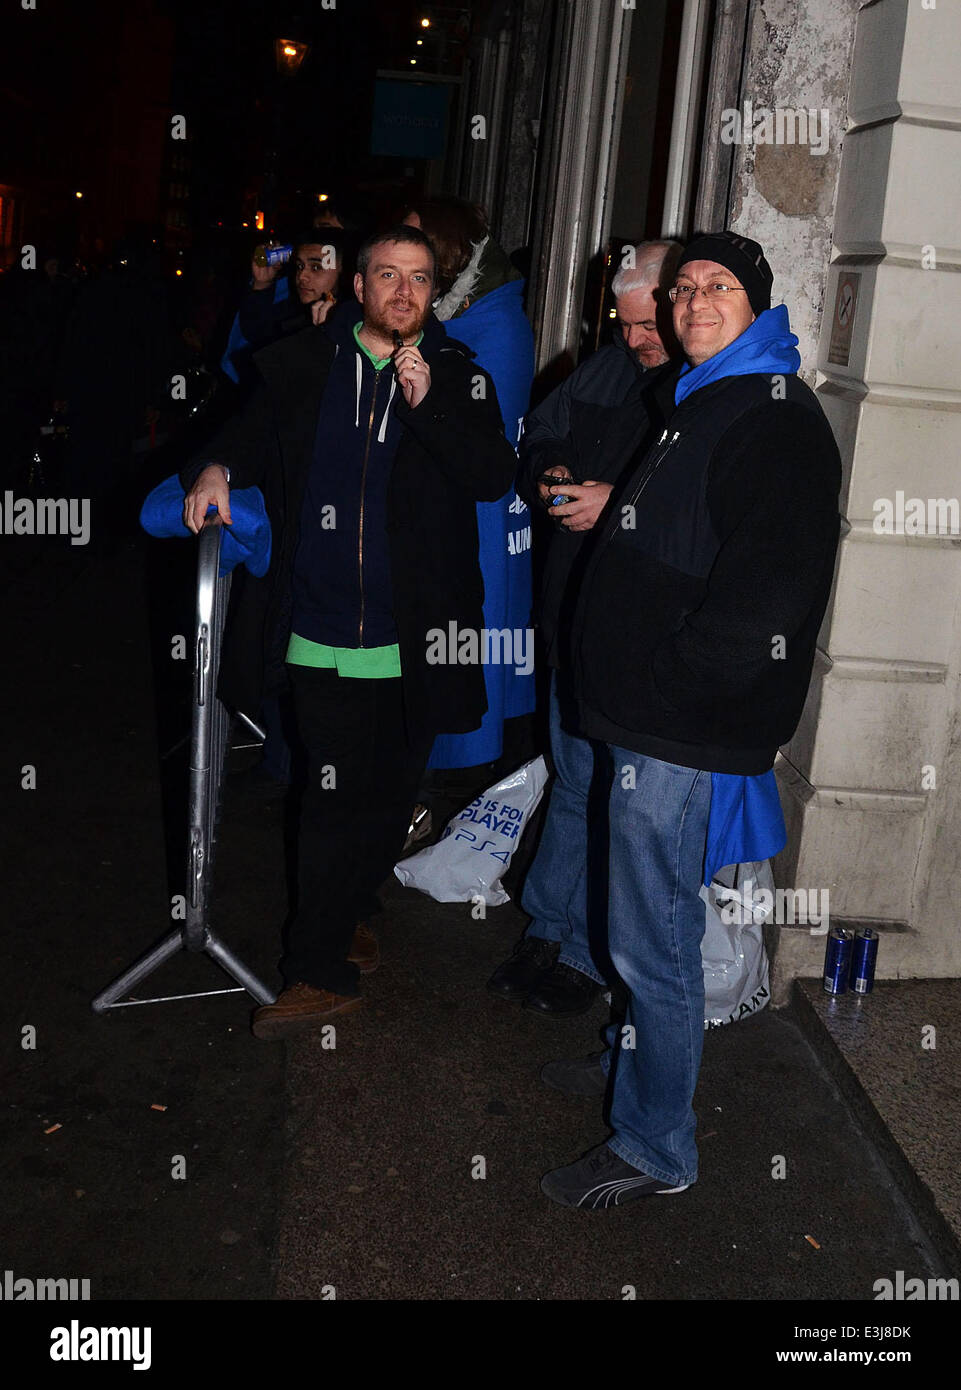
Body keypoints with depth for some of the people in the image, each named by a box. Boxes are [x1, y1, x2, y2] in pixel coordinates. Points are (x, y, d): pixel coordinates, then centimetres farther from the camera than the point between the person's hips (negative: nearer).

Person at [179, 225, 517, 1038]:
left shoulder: (458, 374, 3)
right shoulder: (306, 365, 5)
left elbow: (495, 478, -8)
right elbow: (256, 433, 18)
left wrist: (430, 405, -17)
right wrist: (219, 467, -4)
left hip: (413, 633, 0)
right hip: (324, 629, 0)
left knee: (387, 795, 10)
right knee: (337, 800, 3)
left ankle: (344, 921, 30)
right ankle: (325, 971, 18)